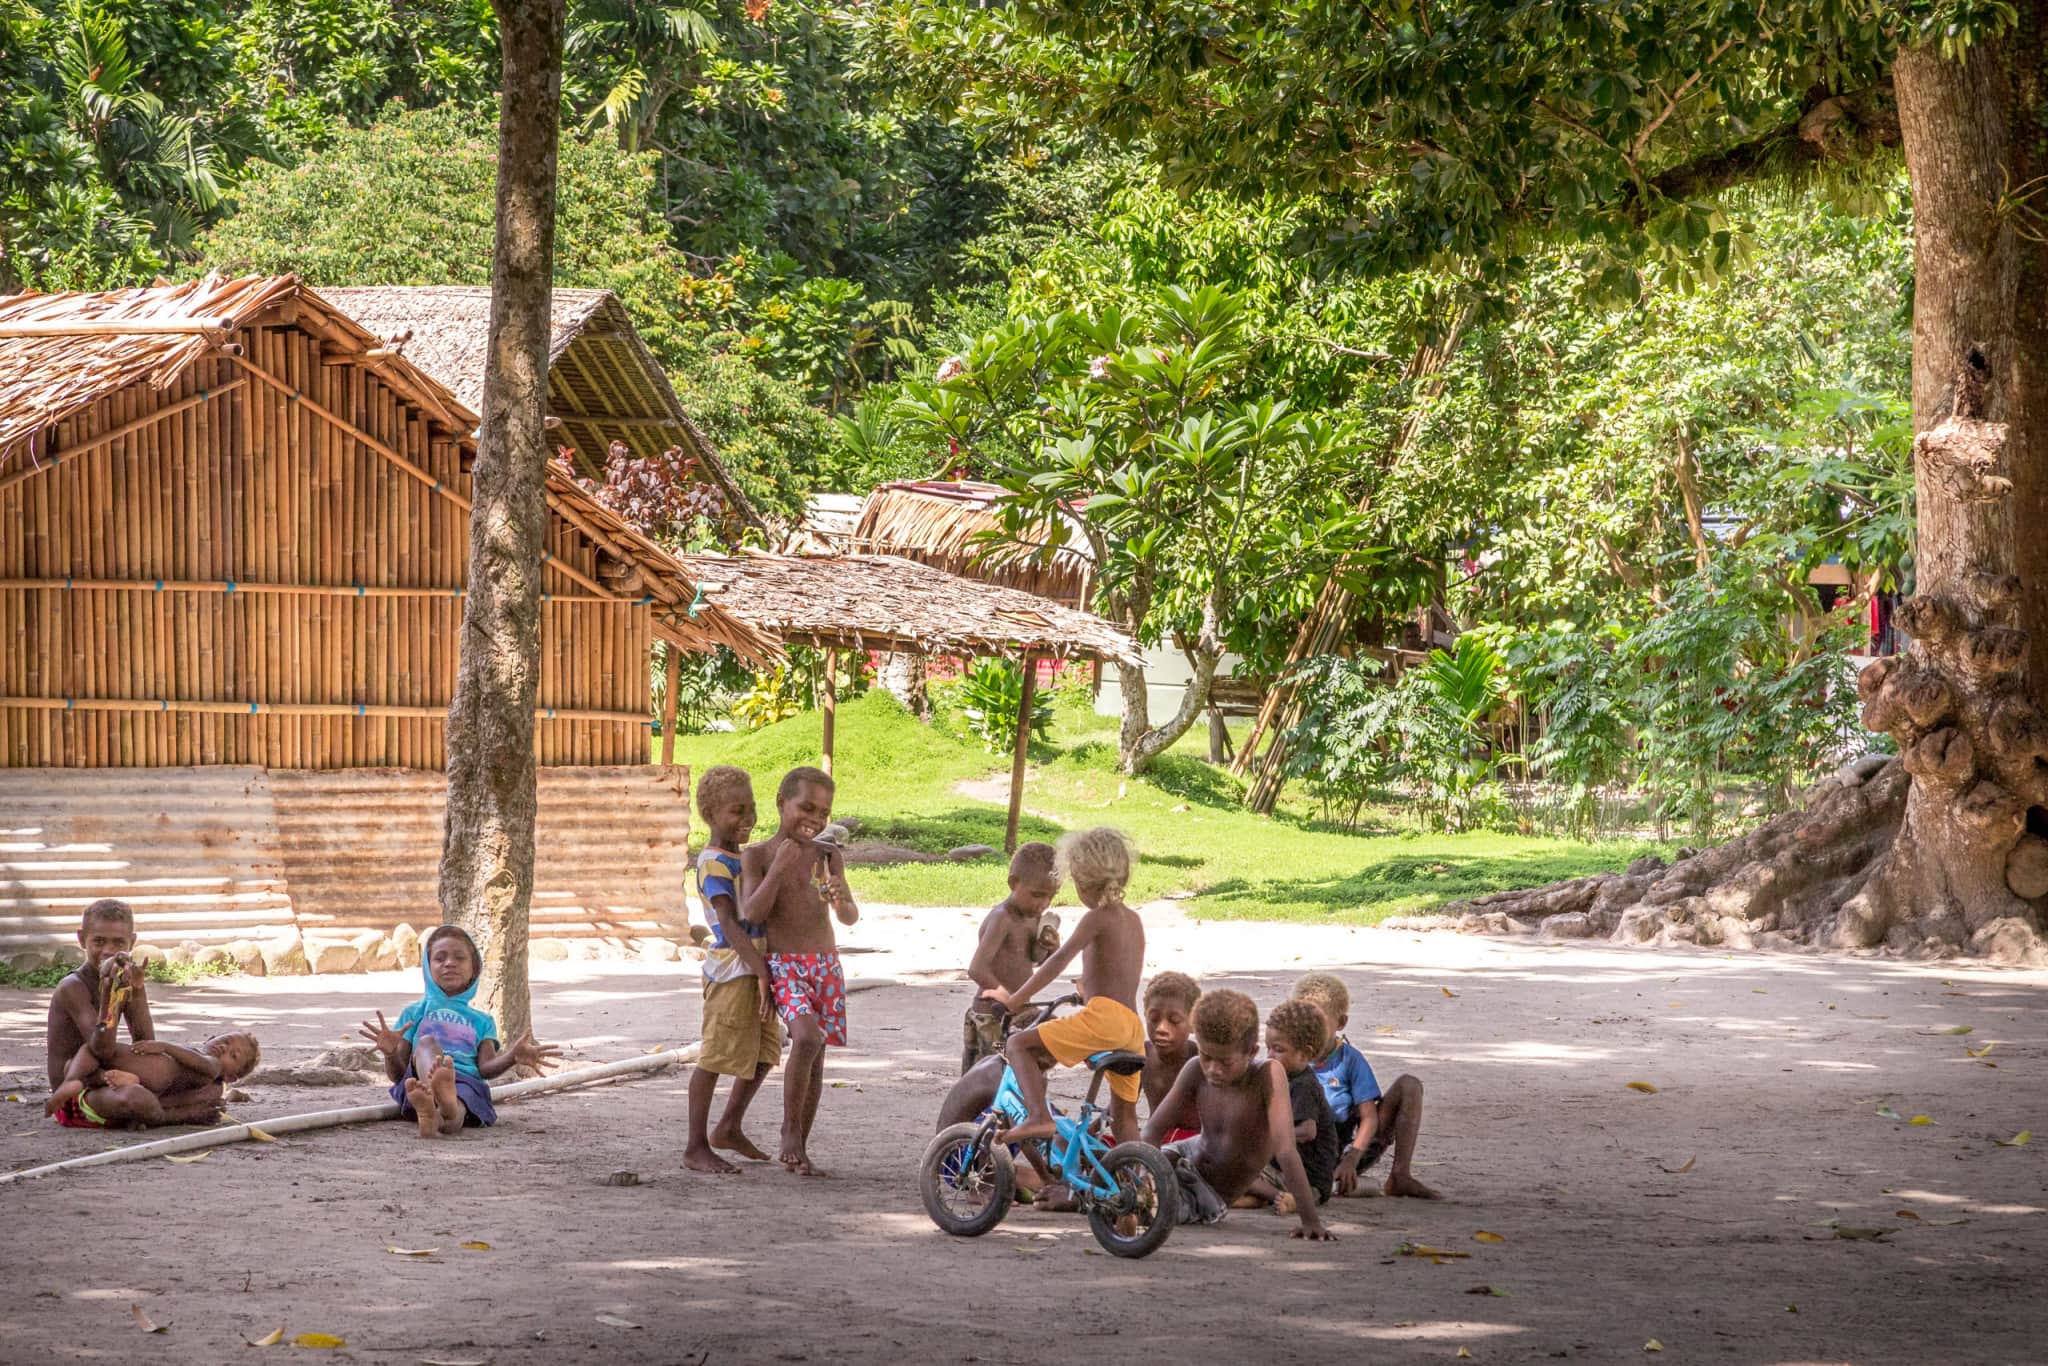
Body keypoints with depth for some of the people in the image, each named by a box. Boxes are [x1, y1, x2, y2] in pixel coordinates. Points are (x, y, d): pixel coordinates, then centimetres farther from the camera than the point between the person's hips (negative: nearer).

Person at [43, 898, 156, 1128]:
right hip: (74, 1100, -9)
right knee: (133, 1096, -37)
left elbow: (146, 1043, -3)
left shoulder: (125, 981, 5)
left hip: (103, 1086, 9)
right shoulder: (73, 987, -18)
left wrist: (138, 989, -14)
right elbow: (103, 1051, -27)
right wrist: (108, 993, -38)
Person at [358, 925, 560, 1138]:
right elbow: (397, 1073, 16)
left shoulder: (481, 1021, 30)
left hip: (467, 1082, 0)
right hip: (419, 1079, 0)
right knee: (427, 1042, -32)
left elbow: (486, 1068, 10)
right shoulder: (414, 1013, 27)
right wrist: (391, 1053, -8)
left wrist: (512, 1057, -13)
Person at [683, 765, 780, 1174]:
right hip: (732, 970, -10)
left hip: (754, 967, 10)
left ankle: (729, 1128, 29)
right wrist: (762, 972, -26)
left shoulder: (742, 858, 16)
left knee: (765, 1052, 16)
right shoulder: (714, 864, -14)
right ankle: (696, 1148, -1)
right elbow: (729, 924, -22)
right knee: (716, 1057, -6)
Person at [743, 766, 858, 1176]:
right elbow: (752, 913, -13)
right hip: (783, 966, -4)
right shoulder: (757, 857, -2)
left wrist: (842, 902, -17)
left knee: (815, 1058, 5)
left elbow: (850, 918, 6)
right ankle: (790, 1130, -12)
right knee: (807, 1038, -27)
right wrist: (779, 869, -20)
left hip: (826, 965, 4)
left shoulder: (828, 856, 6)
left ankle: (799, 1147, 15)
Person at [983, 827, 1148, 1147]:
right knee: (1124, 1115, 17)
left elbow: (1061, 959, -13)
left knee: (1019, 1045, -8)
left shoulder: (1097, 917, -2)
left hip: (1103, 1015, -8)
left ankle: (1039, 1116, -28)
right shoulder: (1134, 920, 22)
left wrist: (1015, 999, -12)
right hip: (1133, 1025, 8)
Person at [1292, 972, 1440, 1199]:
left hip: (1355, 1147, 1)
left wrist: (1351, 1160, -23)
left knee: (1409, 1086, -12)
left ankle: (1400, 1176, -17)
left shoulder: (1350, 1059, -1)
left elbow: (1369, 1116, -8)